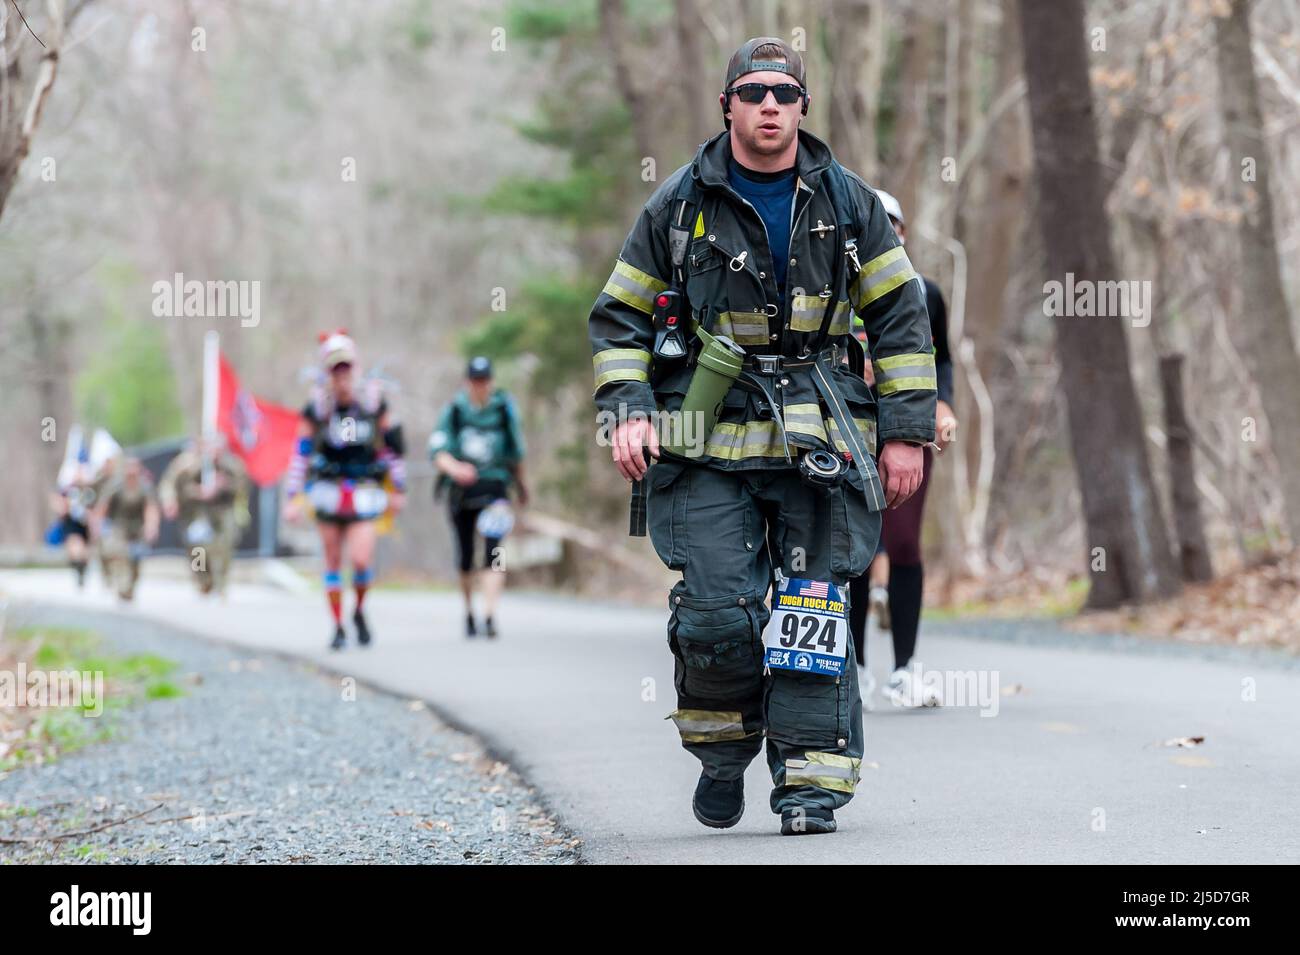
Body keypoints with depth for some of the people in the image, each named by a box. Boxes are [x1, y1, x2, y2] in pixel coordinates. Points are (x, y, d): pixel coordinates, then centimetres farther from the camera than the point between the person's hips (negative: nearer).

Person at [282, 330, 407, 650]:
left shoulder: (373, 402, -2)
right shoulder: (316, 409, -3)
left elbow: (392, 445, 7)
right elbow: (301, 454, 1)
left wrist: (399, 489, 10)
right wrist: (293, 497, -2)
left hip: (364, 495, -1)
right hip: (328, 492, 1)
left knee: (361, 560, -14)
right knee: (333, 561, 5)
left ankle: (359, 612, 14)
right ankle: (338, 628, 16)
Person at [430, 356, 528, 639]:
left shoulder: (504, 408, 2)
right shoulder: (454, 411, -1)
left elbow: (515, 449, 16)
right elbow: (438, 450, -10)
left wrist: (520, 483, 27)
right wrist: (454, 468, -31)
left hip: (494, 488, -1)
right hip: (461, 489, 1)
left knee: (493, 551, -17)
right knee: (465, 558, 9)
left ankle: (490, 615, -24)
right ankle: (469, 611, 29)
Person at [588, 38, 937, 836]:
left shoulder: (847, 203, 7)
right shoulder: (679, 207, 5)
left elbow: (900, 316, 10)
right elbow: (620, 318, 10)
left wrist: (906, 431, 4)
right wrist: (627, 410, -5)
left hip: (816, 439, 1)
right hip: (707, 441, -1)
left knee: (812, 612, -4)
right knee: (715, 612, -9)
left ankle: (811, 782, 1)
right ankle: (723, 754, 15)